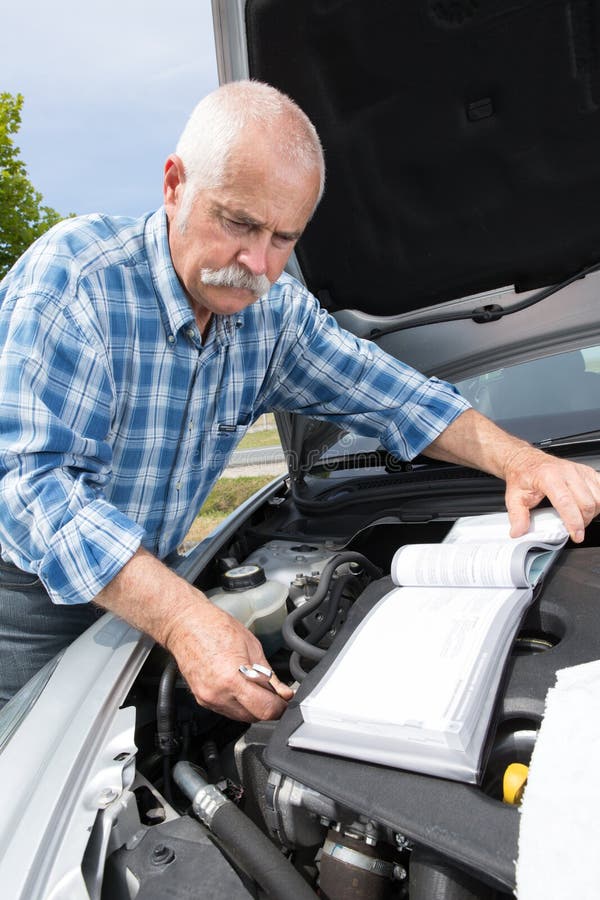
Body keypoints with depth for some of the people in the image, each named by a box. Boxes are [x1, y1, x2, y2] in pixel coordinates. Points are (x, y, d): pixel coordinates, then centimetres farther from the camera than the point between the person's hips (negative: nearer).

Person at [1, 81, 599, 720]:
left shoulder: (277, 313, -7)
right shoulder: (72, 275, -25)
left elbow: (389, 394, 0)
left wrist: (516, 459, -14)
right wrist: (181, 619, -43)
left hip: (145, 587, 4)